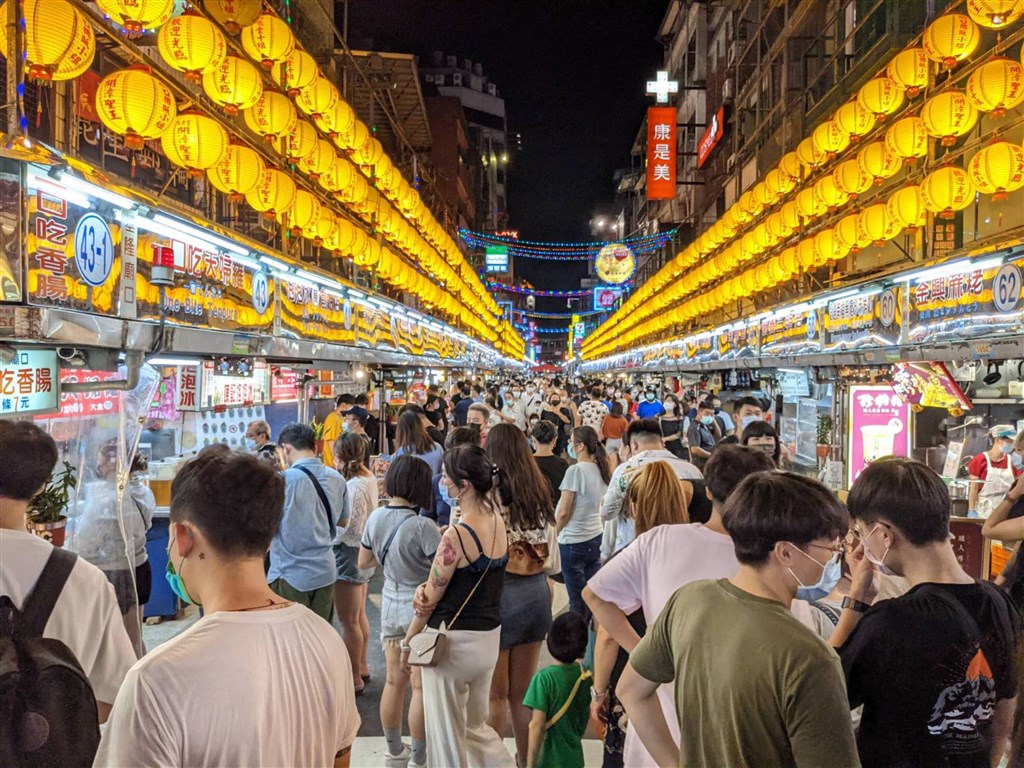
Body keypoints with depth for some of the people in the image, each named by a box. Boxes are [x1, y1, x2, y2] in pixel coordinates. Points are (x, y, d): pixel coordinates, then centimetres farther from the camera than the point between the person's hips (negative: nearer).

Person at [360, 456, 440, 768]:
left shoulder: (375, 518, -5)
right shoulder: (423, 526, -24)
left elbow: (363, 562, 8)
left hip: (391, 604, 6)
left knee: (394, 681, 17)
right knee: (421, 686, 7)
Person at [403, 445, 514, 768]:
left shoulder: (456, 534, -23)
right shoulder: (498, 522, 0)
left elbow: (432, 598, -13)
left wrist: (407, 642, 1)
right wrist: (425, 587, -12)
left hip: (453, 641, -7)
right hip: (490, 638, 7)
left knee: (447, 734, 12)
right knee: (476, 726, 25)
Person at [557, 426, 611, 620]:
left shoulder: (575, 470, -14)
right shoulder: (601, 470, 6)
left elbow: (563, 513, -12)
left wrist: (554, 533, 2)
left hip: (574, 541, -7)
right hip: (597, 537, 7)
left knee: (577, 599, 1)